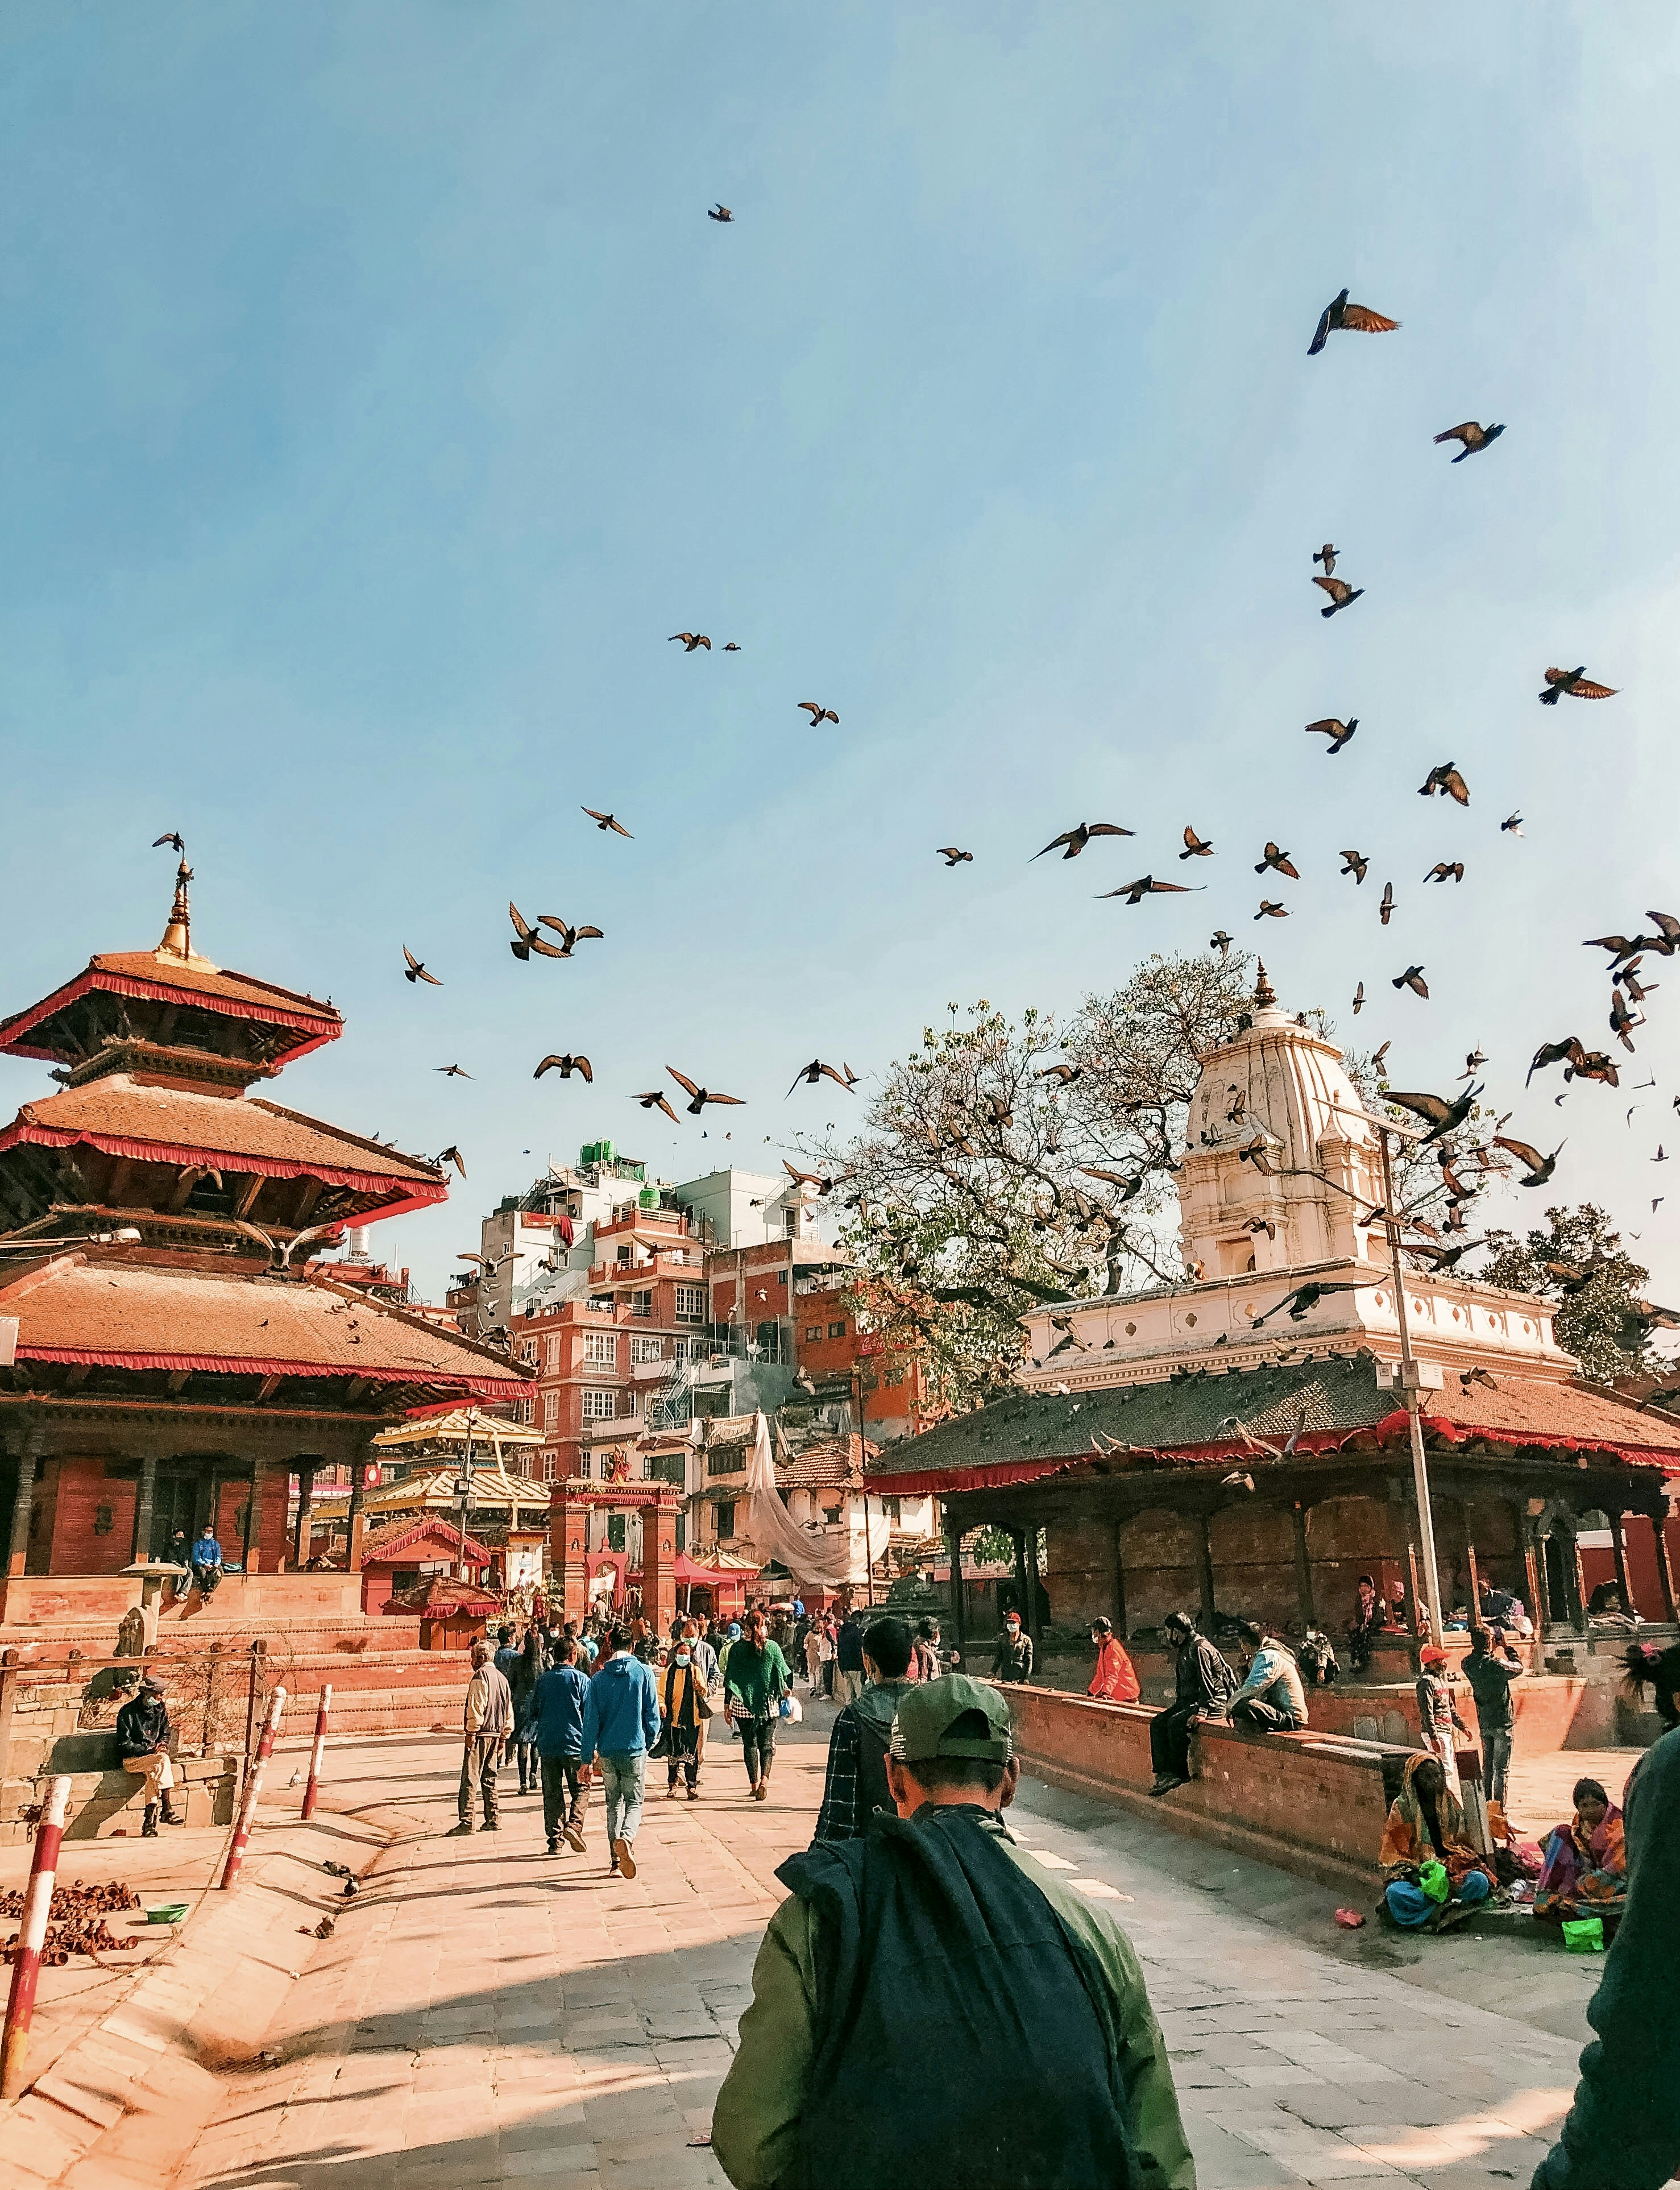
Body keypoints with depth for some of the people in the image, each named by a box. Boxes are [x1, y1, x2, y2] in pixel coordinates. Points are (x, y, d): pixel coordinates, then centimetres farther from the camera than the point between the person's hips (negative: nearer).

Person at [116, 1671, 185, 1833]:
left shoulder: (161, 1709, 9)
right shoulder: (127, 1712, -8)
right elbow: (124, 1745, -11)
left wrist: (163, 1746, -8)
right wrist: (149, 1750, -21)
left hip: (153, 1757, 4)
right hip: (132, 1760, -4)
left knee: (152, 1773, -32)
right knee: (162, 1760, -33)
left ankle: (149, 1822, -30)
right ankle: (168, 1810, -33)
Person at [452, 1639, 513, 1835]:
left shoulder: (480, 1675, -8)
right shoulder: (501, 1678, 16)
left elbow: (476, 1706, -17)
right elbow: (509, 1711, 18)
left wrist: (471, 1732, -14)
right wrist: (504, 1736, 21)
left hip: (480, 1734, -8)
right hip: (496, 1735, 8)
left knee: (469, 1780, -6)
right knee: (489, 1779, 14)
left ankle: (466, 1822, -8)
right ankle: (494, 1820, 14)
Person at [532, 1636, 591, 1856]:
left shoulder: (542, 1680, 4)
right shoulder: (579, 1678, -5)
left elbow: (534, 1713, 10)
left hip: (547, 1745, 3)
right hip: (574, 1744, -3)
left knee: (552, 1794, 10)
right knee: (580, 1789, 10)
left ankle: (554, 1841, 8)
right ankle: (574, 1824, -12)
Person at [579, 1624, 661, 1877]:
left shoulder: (599, 1678, 0)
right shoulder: (644, 1672, -5)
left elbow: (591, 1721, 0)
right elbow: (652, 1713, -3)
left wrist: (588, 1758, 5)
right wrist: (651, 1741, 13)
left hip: (607, 1751, 2)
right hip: (635, 1749, -2)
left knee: (614, 1804, 16)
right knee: (634, 1802, 7)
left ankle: (616, 1860, 13)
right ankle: (626, 1838, -23)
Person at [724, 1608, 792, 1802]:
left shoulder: (737, 1648, -4)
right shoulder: (772, 1647, -4)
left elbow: (730, 1677, -3)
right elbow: (783, 1671, 3)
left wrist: (727, 1704, 4)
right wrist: (786, 1689, 23)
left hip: (744, 1702, 0)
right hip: (769, 1701, 0)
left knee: (750, 1743, 11)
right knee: (767, 1743, 6)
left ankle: (754, 1784, 12)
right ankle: (764, 1779, -14)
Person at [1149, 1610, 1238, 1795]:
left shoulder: (1199, 1648, -16)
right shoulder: (1184, 1649, 16)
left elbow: (1207, 1682, -21)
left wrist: (1202, 1712, -26)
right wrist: (1177, 1706, 14)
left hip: (1215, 1702, -10)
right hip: (1189, 1700, 10)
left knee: (1176, 1723, -29)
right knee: (1157, 1723, -8)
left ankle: (1180, 1773, -14)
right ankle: (1164, 1773, -12)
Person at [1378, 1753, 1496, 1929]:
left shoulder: (1450, 1803, 12)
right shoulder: (1402, 1806, 2)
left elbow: (1462, 1842, 16)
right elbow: (1393, 1850, -1)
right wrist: (1410, 1872, -18)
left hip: (1449, 1867, 3)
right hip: (1415, 1871, -3)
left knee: (1480, 1881, -28)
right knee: (1396, 1892, -34)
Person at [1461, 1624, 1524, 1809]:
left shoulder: (1468, 1664, -1)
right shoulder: (1494, 1664, -20)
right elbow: (1518, 1669, -3)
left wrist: (1492, 1651, 17)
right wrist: (1508, 1648, 8)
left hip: (1484, 1723, 6)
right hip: (1502, 1722, -6)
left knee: (1487, 1767, 16)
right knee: (1501, 1769, -2)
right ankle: (1499, 1810, -2)